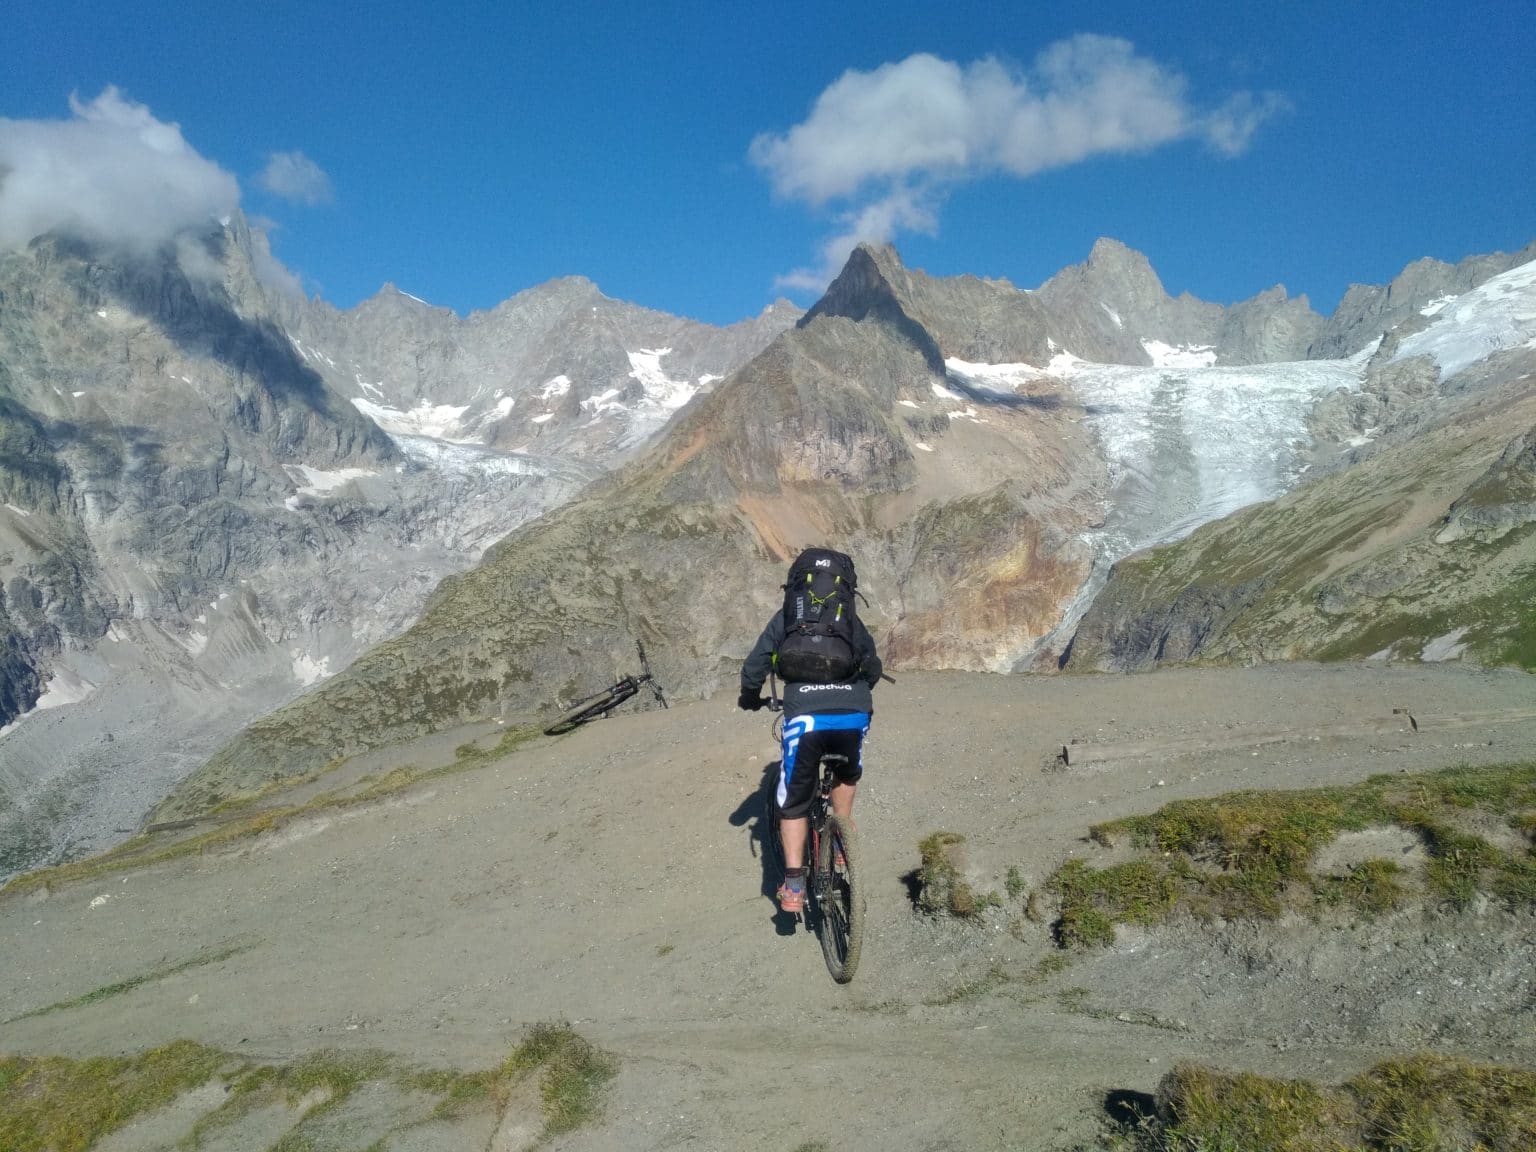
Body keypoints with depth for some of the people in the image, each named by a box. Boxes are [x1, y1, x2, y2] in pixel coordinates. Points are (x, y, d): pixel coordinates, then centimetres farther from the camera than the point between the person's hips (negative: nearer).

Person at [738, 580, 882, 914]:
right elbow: (873, 666, 26)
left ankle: (793, 886, 8)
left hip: (805, 718, -2)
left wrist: (750, 698, 31)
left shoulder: (785, 619, 17)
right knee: (846, 773, 36)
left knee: (793, 803, 15)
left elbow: (755, 666, 11)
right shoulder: (850, 619, 22)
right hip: (854, 714, 2)